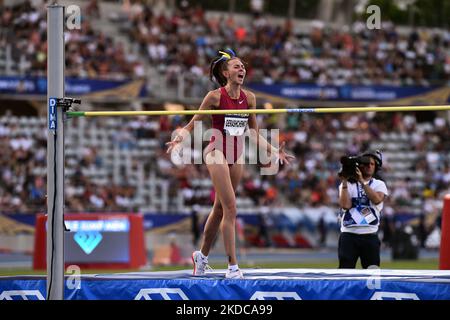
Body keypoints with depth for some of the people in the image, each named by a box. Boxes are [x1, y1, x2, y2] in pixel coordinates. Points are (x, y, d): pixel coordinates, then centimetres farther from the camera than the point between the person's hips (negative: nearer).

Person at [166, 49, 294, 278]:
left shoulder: (249, 98, 4)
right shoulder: (215, 97, -11)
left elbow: (254, 134, 15)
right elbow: (192, 125, -6)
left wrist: (274, 151, 11)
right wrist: (179, 139, -24)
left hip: (236, 155, 6)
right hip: (217, 153, -6)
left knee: (220, 209, 15)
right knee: (230, 208, -13)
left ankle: (202, 255, 33)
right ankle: (233, 266, -12)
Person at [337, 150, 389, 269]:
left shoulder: (379, 184, 10)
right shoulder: (348, 184, 9)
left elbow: (377, 199, -12)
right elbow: (345, 205, -8)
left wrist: (362, 181, -16)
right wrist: (345, 182, -10)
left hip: (370, 236, 1)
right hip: (348, 235, -1)